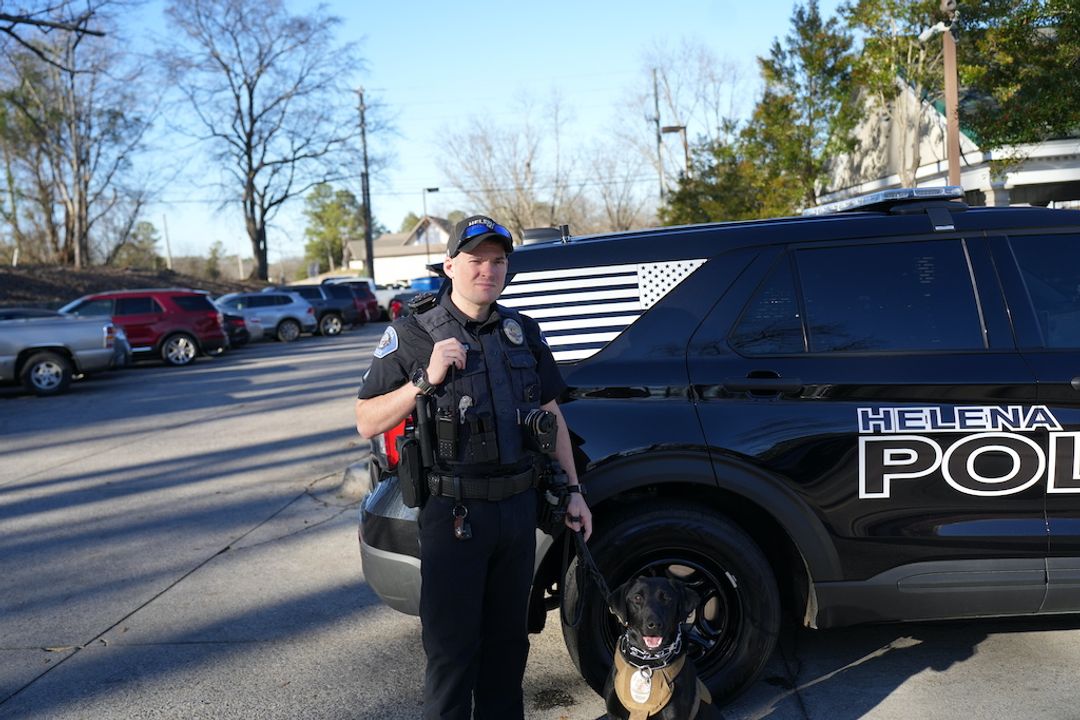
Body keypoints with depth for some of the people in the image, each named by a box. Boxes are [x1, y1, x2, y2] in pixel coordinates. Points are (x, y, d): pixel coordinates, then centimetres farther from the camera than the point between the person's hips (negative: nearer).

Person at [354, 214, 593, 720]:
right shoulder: (413, 335, -7)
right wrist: (426, 380, -22)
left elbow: (551, 415, 13)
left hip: (518, 506, 5)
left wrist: (572, 490, 11)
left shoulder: (524, 332, 7)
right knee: (451, 648, 6)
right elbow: (366, 422, -8)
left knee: (508, 640, 19)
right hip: (453, 513, -4)